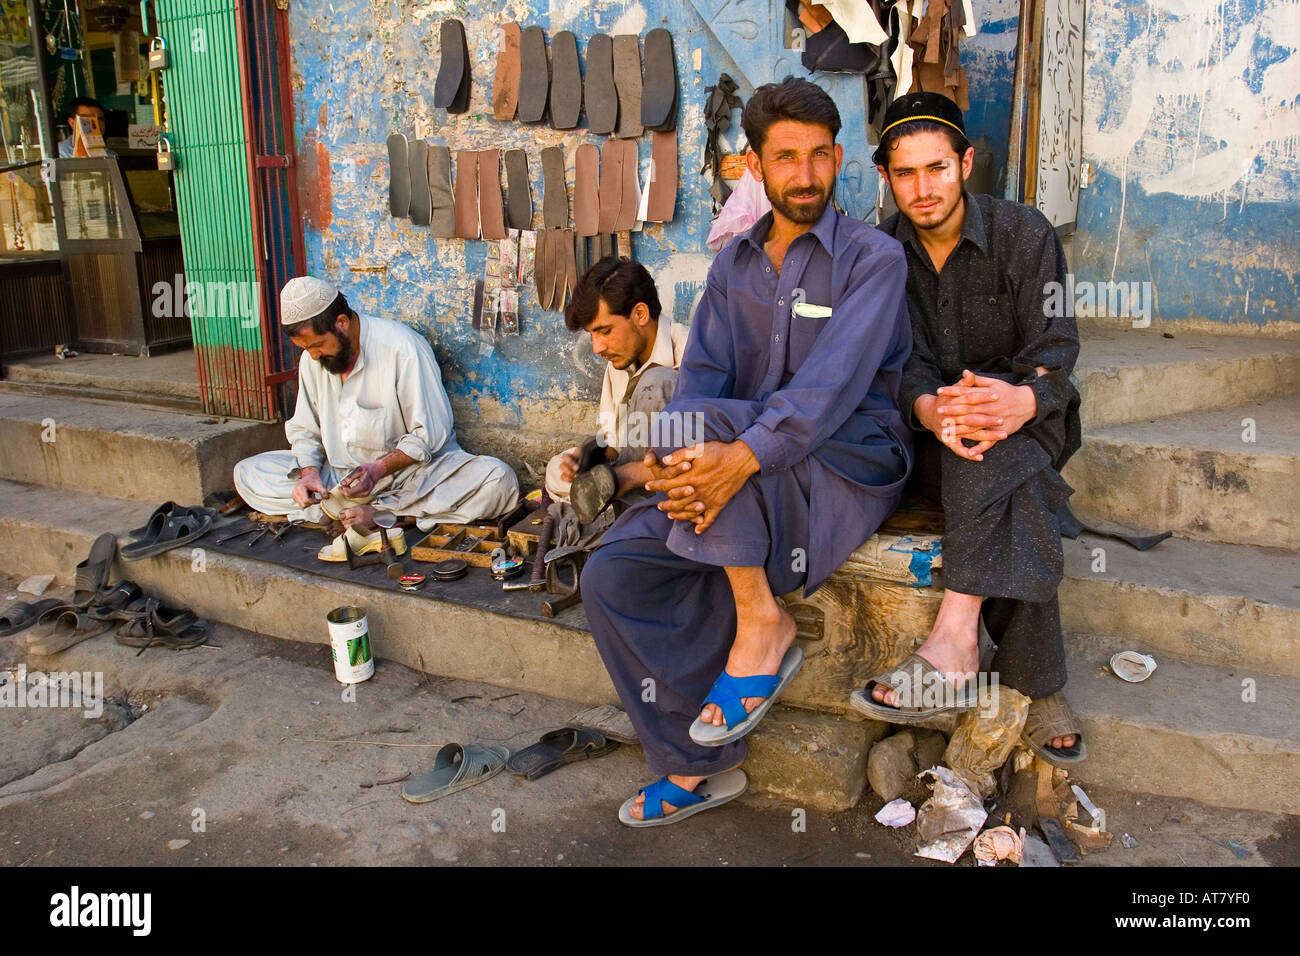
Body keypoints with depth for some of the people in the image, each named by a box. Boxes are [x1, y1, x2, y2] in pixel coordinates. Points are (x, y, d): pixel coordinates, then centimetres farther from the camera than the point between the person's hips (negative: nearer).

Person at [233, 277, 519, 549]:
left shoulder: (403, 348, -16)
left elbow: (430, 434, -16)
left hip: (409, 468, -4)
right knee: (247, 472, -9)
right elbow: (304, 430, 9)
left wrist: (380, 468, -29)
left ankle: (377, 512, -28)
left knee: (500, 481, -32)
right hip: (338, 472, 5)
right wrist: (309, 472, -12)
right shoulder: (312, 359, 2)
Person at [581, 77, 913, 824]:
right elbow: (704, 373, 1)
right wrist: (680, 470, -20)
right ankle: (698, 765, 1)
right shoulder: (735, 265, 12)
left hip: (849, 466, -5)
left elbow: (834, 381, -21)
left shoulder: (873, 257, -5)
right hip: (751, 479, 6)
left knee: (702, 421, -32)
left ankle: (762, 622, -16)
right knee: (614, 573, -11)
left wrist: (743, 455, -36)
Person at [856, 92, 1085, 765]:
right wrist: (928, 408, -37)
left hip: (1029, 422, -1)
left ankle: (954, 640, -47)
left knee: (995, 451, -39)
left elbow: (1054, 346, -13)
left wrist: (1023, 398, -40)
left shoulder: (1024, 233, -3)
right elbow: (901, 357, -10)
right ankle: (1037, 686, -33)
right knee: (1015, 489, -34)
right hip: (926, 434, 1)